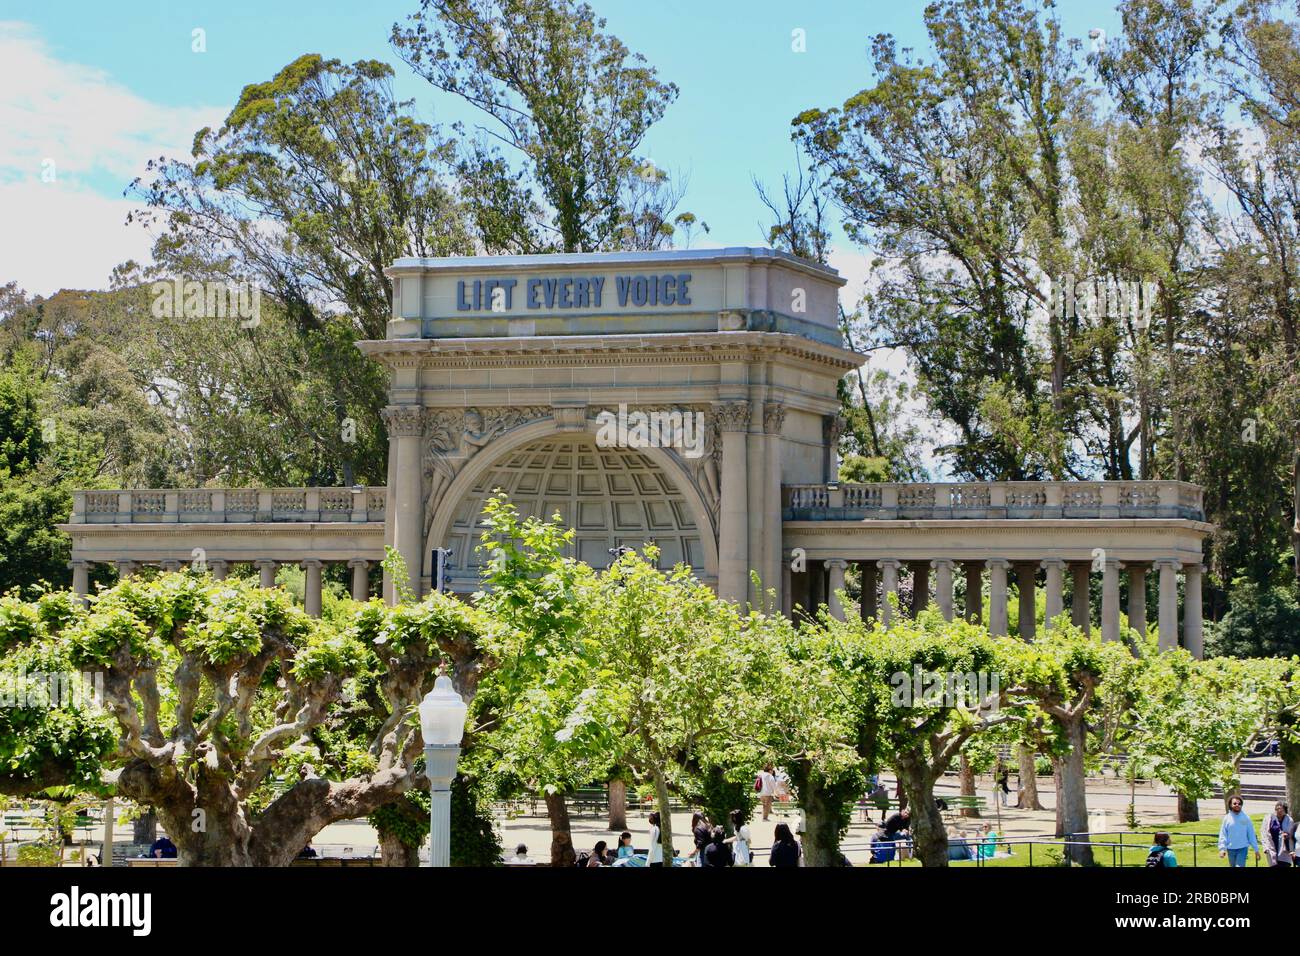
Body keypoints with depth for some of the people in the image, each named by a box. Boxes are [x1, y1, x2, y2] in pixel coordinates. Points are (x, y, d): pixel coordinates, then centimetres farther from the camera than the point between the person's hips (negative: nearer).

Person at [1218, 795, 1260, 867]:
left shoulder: (1246, 818, 0)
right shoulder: (1227, 818, 1)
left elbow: (1251, 835, 2)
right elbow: (1222, 835, -2)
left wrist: (1256, 849, 0)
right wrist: (1222, 848, -14)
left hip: (1242, 848, -2)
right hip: (1231, 849, 2)